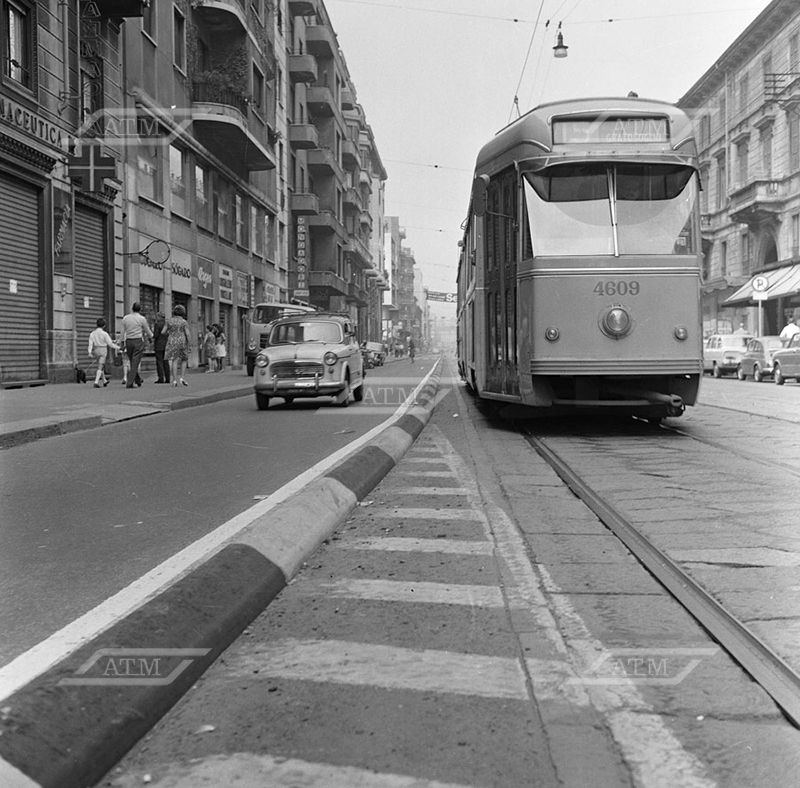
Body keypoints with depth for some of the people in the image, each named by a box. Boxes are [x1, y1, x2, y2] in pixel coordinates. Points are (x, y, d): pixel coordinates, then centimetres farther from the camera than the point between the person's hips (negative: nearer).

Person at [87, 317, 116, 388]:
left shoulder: (92, 333, 2)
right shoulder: (104, 334, -11)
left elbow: (90, 343, -3)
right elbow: (110, 343, -8)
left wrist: (90, 352, -6)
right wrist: (116, 347, 7)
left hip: (96, 350, 5)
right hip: (103, 350, -5)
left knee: (101, 366, 20)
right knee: (100, 367, -5)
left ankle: (104, 381, 33)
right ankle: (96, 382, -16)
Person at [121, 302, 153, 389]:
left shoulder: (125, 318, 5)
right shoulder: (142, 319, -5)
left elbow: (123, 332, 8)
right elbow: (148, 332, 3)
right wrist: (151, 336, 25)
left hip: (128, 342, 4)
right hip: (138, 341, -4)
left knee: (133, 362, 17)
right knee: (135, 363, -4)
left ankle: (138, 380, 27)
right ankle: (129, 383, -10)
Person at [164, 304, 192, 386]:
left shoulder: (169, 321, 3)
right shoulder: (184, 322, -3)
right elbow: (188, 334, -10)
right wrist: (189, 346, -3)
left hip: (172, 343, 1)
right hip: (182, 343, -1)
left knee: (174, 361, 0)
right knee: (184, 360, 14)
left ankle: (174, 380, -8)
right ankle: (182, 378, 1)